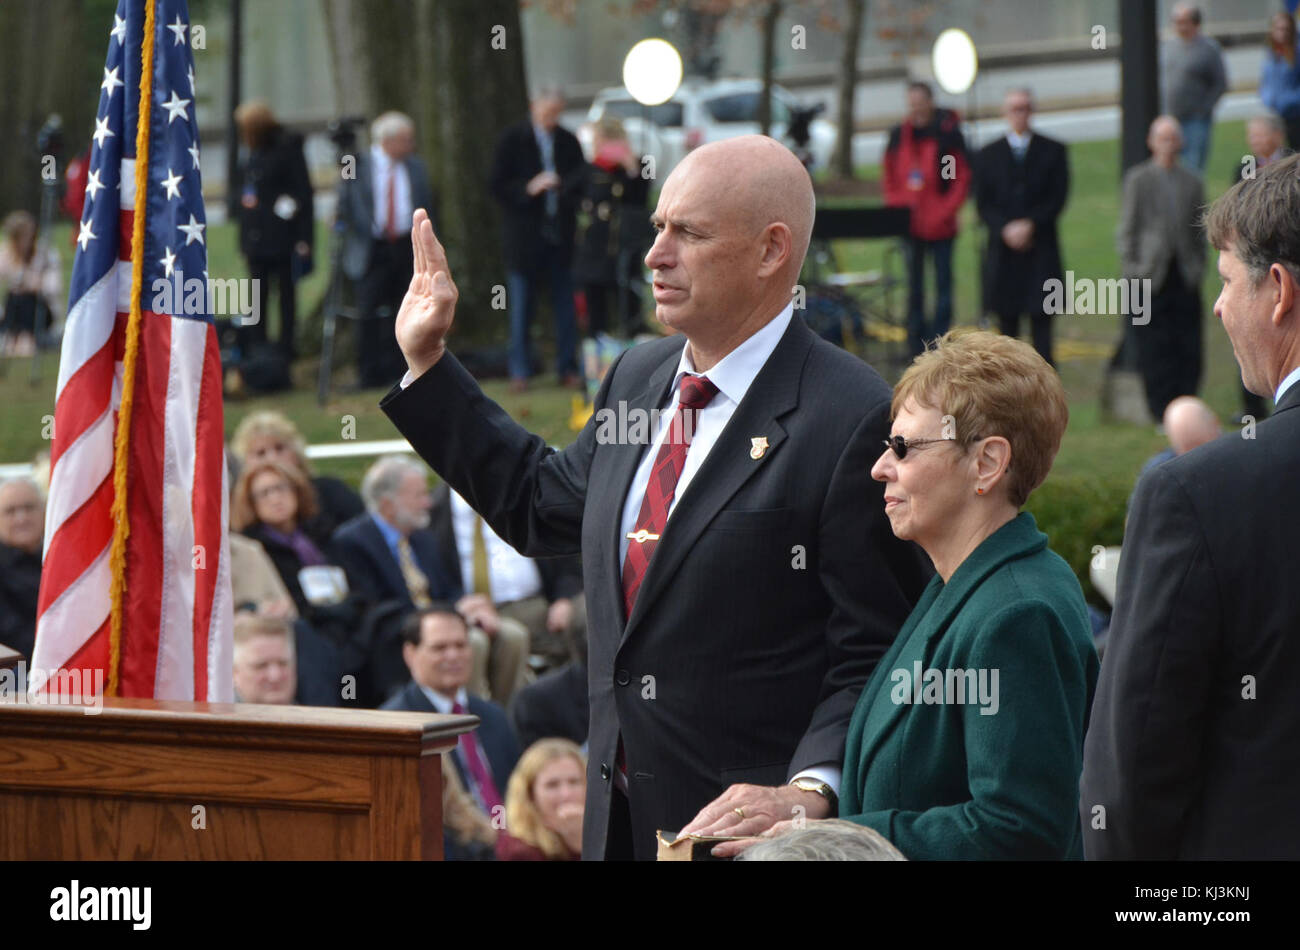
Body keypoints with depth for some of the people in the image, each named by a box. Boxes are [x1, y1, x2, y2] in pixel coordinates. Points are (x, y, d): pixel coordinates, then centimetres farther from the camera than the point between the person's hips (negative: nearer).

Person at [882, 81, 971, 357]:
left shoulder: (948, 134, -6)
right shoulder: (899, 135, 7)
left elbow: (962, 177, -5)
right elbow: (888, 176, 14)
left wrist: (945, 210, -13)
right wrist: (896, 206, 1)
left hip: (939, 223, -4)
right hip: (910, 221, 4)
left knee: (943, 280, 1)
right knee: (914, 282, 7)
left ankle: (941, 339, 6)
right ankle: (917, 342, 13)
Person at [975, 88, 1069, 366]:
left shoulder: (1052, 151, 7)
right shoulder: (989, 155, 10)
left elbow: (1058, 198, 0)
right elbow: (984, 204, 5)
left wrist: (1030, 225, -12)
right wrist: (1006, 229, -11)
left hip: (1041, 247, -1)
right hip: (1004, 249, 1)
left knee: (1041, 319, -5)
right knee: (1007, 320, 2)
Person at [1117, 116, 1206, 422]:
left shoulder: (1192, 183, 12)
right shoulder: (1137, 179, 3)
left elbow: (1199, 233, 17)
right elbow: (1127, 229, 2)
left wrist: (1198, 267, 8)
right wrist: (1131, 269, -4)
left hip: (1185, 279, 3)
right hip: (1151, 278, -3)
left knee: (1189, 349, -2)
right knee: (1155, 351, -4)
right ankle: (1161, 412, 2)